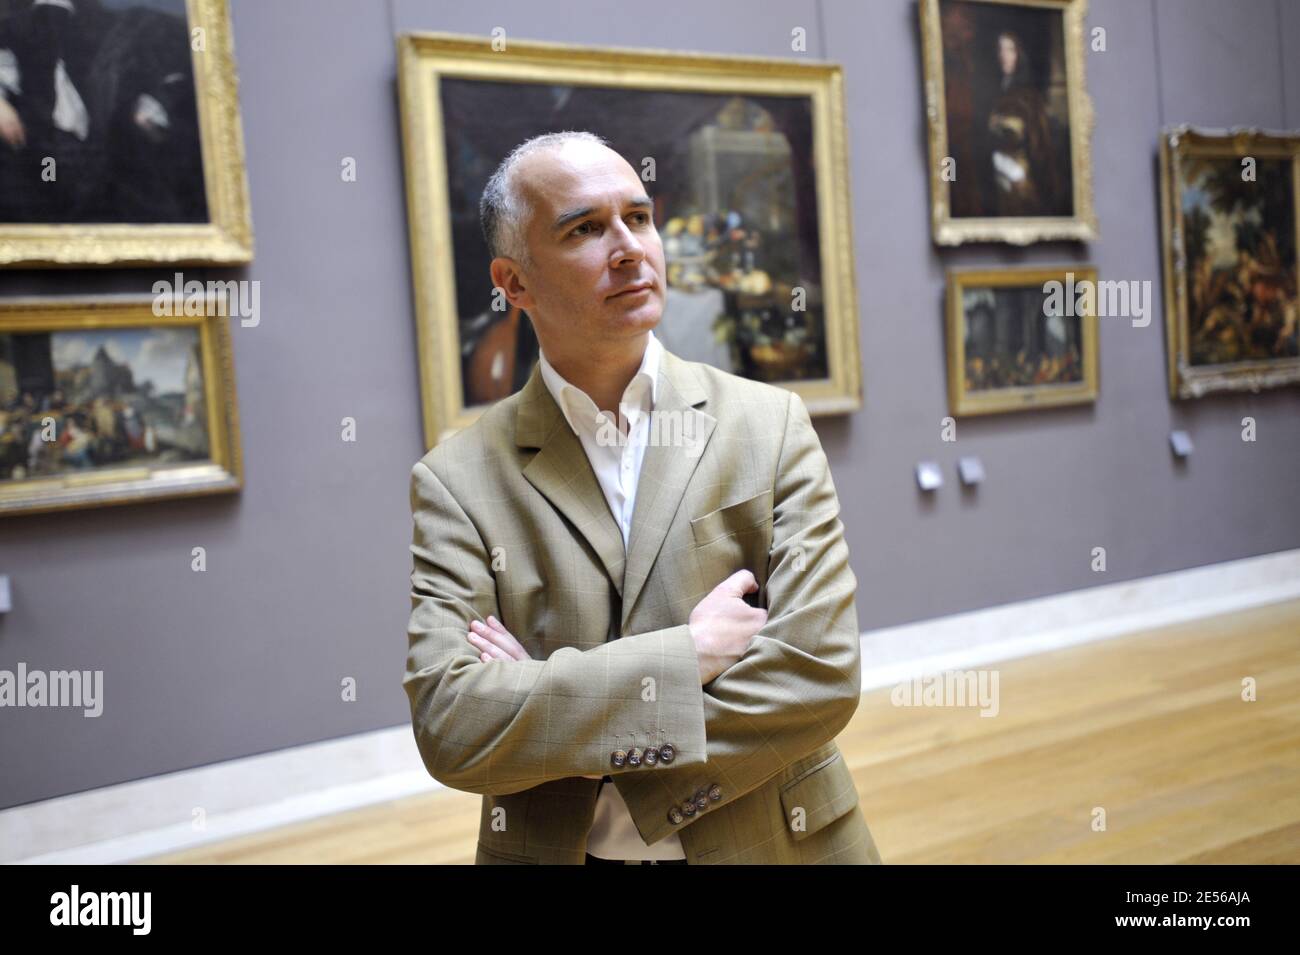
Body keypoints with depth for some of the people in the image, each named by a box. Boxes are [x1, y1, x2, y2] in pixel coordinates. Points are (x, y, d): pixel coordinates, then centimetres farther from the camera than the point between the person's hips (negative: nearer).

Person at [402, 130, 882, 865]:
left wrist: (550, 707, -17)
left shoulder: (771, 425, -7)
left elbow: (822, 677, -15)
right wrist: (688, 653, -21)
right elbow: (450, 726, -17)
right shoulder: (457, 481, -8)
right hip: (556, 851, 0)